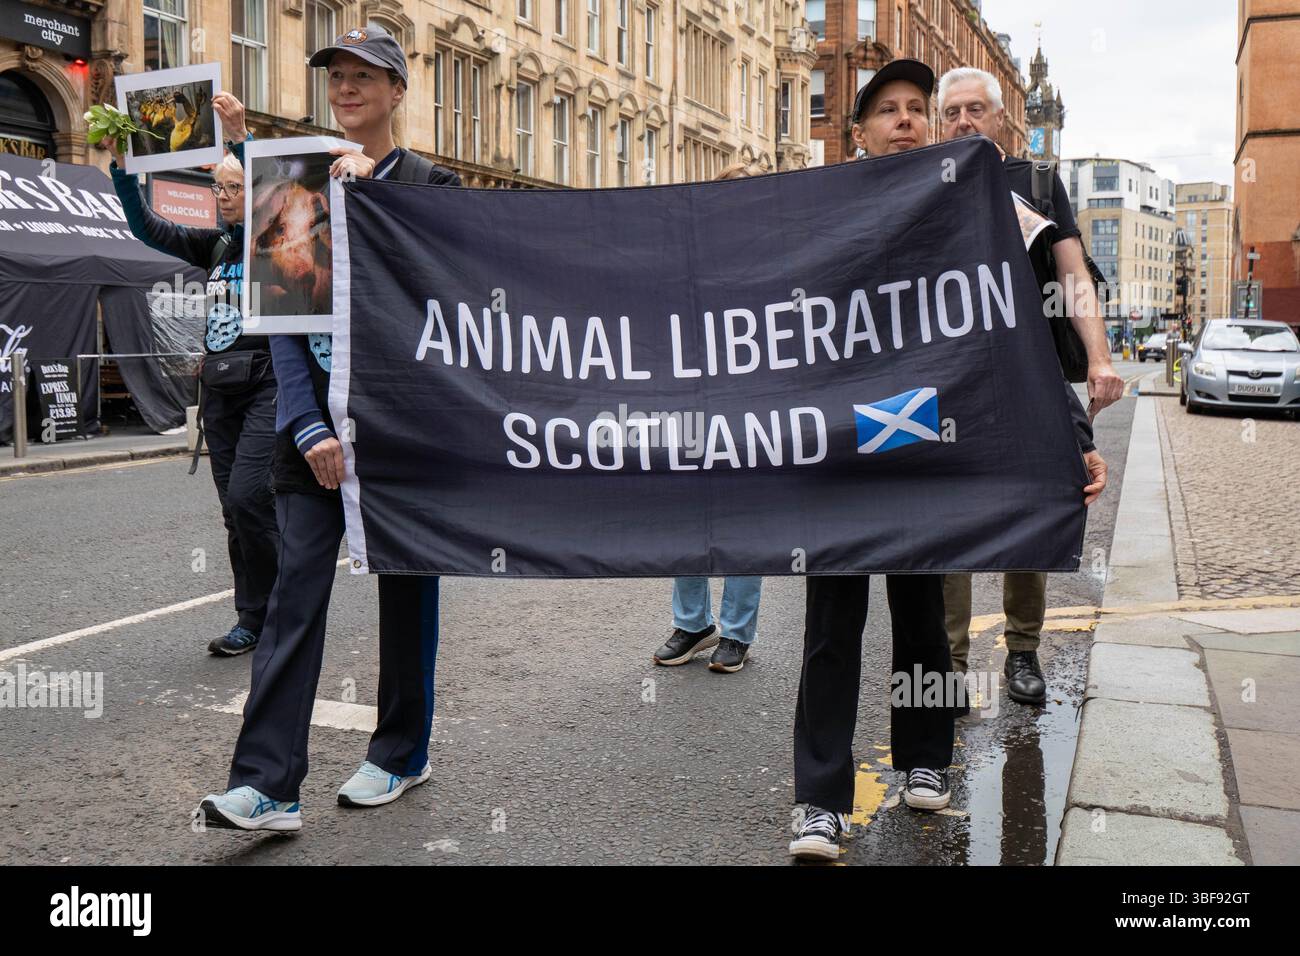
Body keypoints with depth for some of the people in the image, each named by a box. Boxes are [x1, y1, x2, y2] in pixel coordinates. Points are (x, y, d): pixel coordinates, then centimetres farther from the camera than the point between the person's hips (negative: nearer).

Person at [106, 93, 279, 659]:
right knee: (236, 509, 7)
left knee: (248, 496, -16)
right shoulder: (215, 245, 15)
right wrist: (122, 166, 0)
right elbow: (148, 229, 11)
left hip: (268, 384, -7)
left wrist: (239, 136, -30)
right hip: (220, 387, 7)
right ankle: (254, 621, 15)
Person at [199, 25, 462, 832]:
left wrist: (373, 190, -17)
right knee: (296, 594, -4)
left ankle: (402, 754, 23)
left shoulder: (430, 184, 4)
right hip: (315, 415, 2)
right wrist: (309, 428, -6)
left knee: (406, 588, 7)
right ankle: (268, 784, -2)